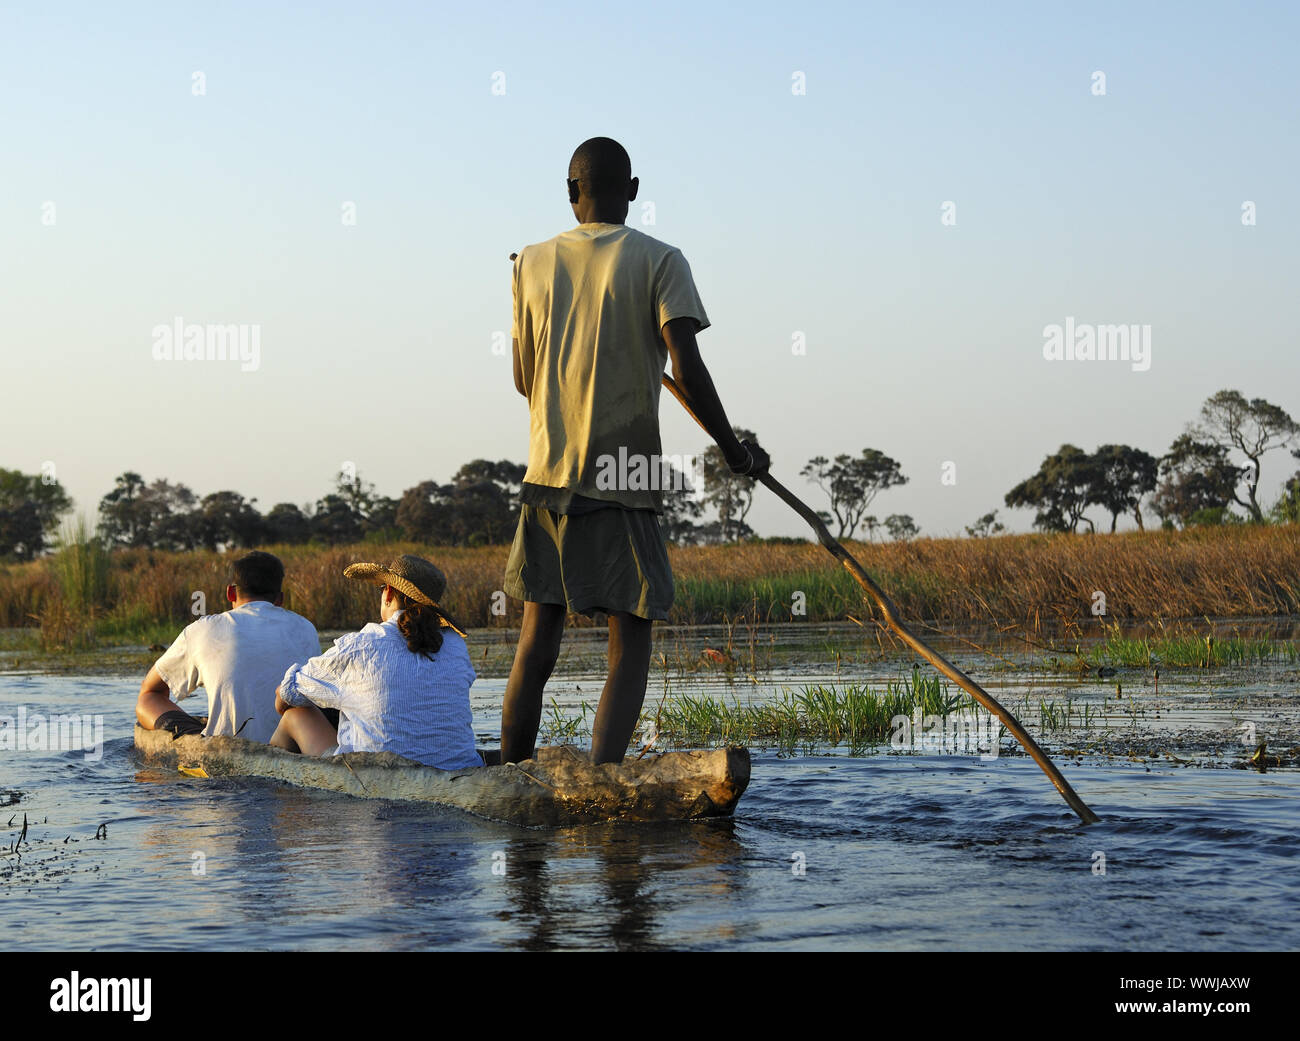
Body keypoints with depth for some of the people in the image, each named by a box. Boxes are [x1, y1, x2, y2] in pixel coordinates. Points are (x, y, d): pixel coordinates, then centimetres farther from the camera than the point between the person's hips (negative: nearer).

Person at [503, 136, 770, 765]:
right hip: (625, 479, -4)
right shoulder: (658, 261, -2)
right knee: (629, 643, 0)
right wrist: (734, 451, -2)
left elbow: (523, 379, 15)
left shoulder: (533, 264, 9)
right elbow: (687, 368, -12)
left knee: (537, 643, 10)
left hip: (547, 476, 4)